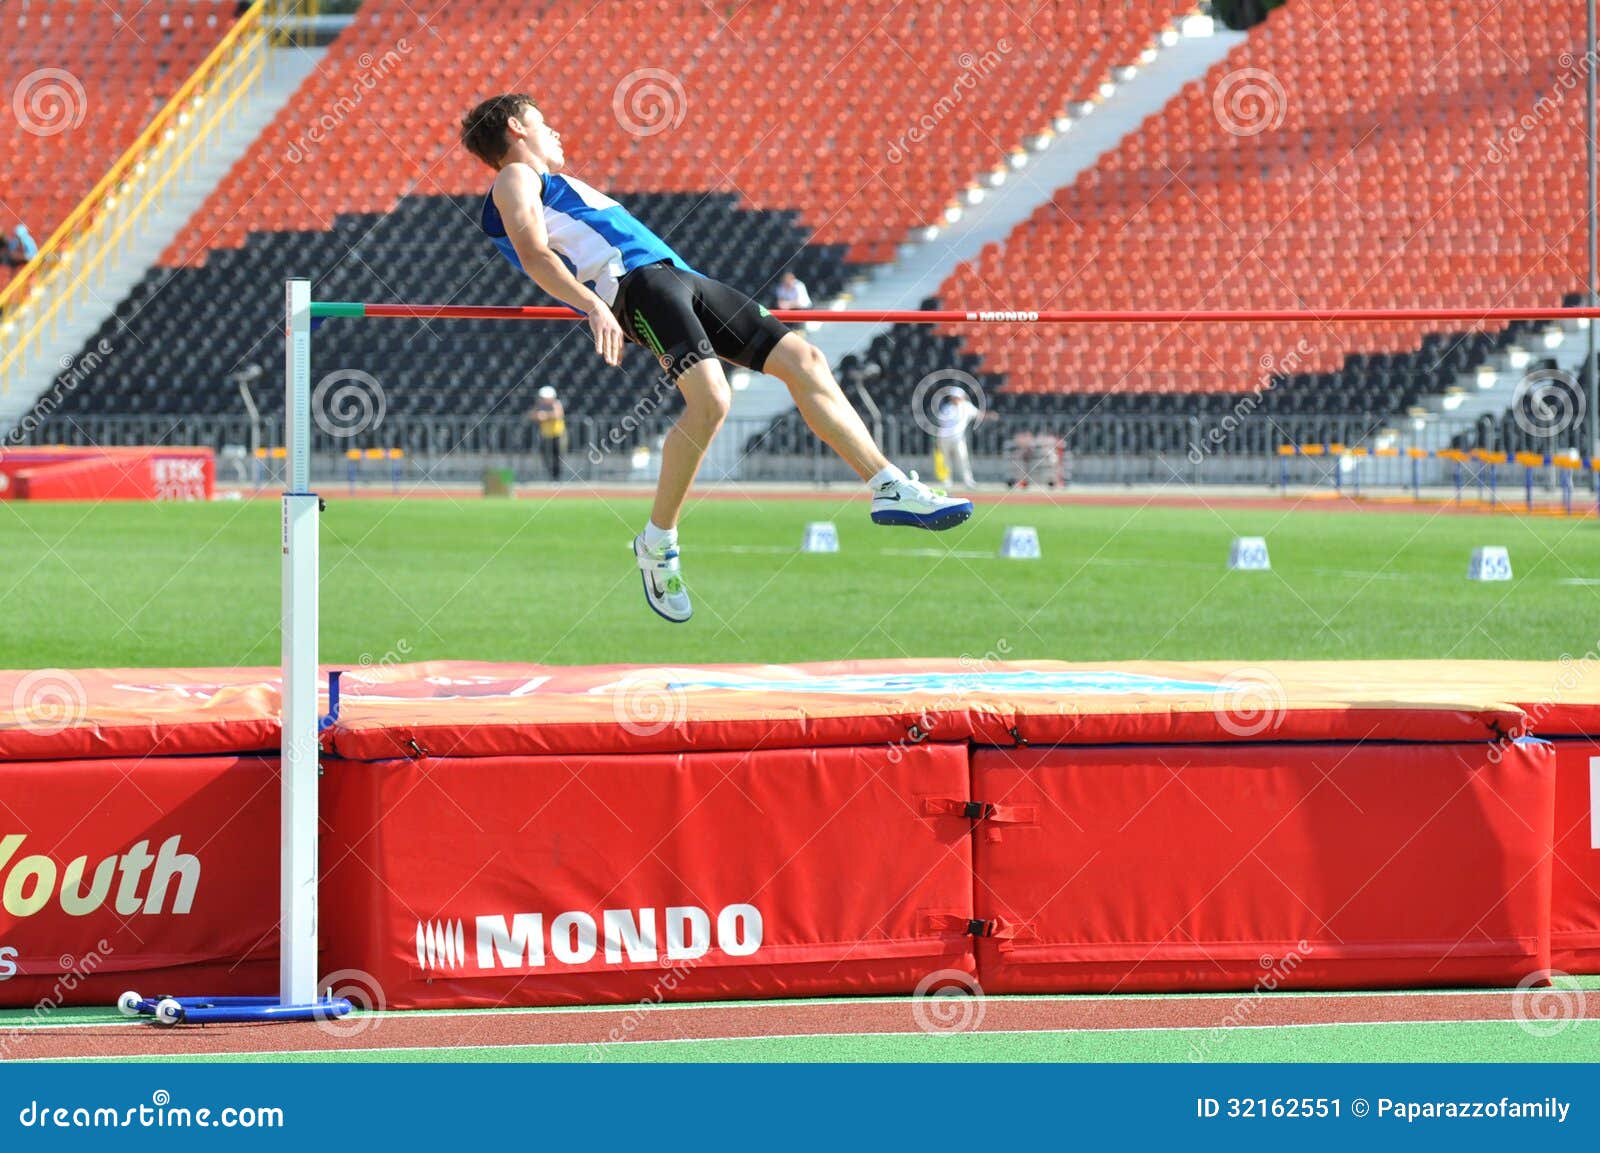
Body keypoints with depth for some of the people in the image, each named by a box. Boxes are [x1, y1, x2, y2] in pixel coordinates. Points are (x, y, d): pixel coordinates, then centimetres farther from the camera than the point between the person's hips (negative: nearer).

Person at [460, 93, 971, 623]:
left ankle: (889, 486, -2)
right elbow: (534, 254, -9)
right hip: (633, 280, -10)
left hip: (677, 276, 10)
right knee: (710, 400, -29)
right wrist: (594, 307, -25)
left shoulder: (553, 185, 36)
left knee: (803, 359, 0)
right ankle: (657, 544, -17)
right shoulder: (516, 178, 8)